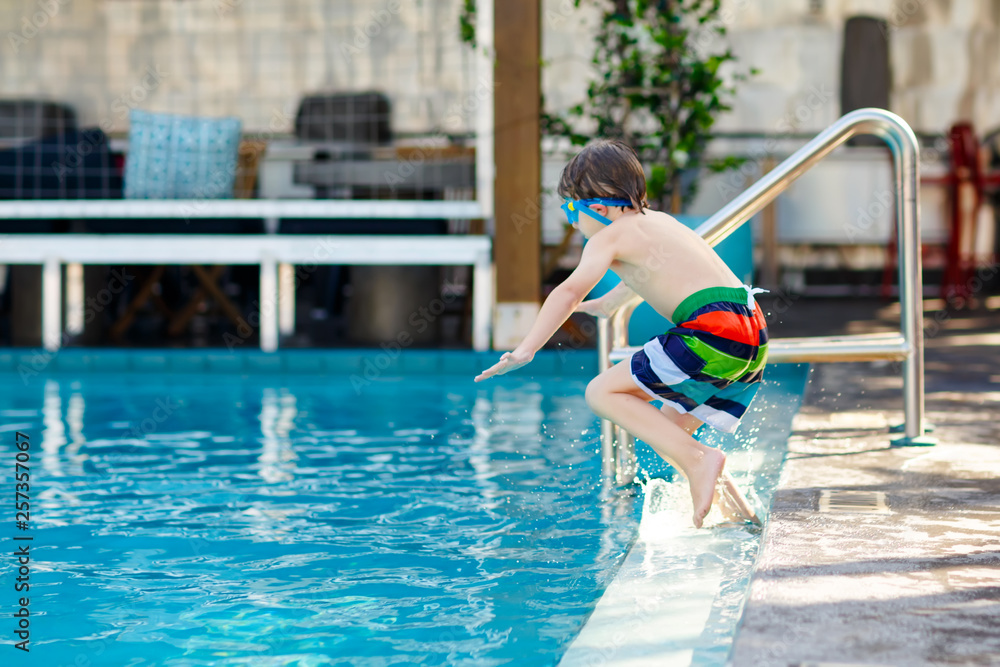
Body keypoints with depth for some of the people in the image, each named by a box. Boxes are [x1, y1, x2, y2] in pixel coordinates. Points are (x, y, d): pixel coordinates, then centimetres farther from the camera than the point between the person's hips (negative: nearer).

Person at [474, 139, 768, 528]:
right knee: (667, 430, 20)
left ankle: (697, 461, -16)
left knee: (602, 393, -4)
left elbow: (570, 292, -12)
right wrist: (607, 305, 67)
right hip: (753, 334, 9)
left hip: (712, 330, -9)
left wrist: (525, 351, -16)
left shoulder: (609, 237, 3)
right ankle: (738, 515, 14)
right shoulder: (656, 220, 28)